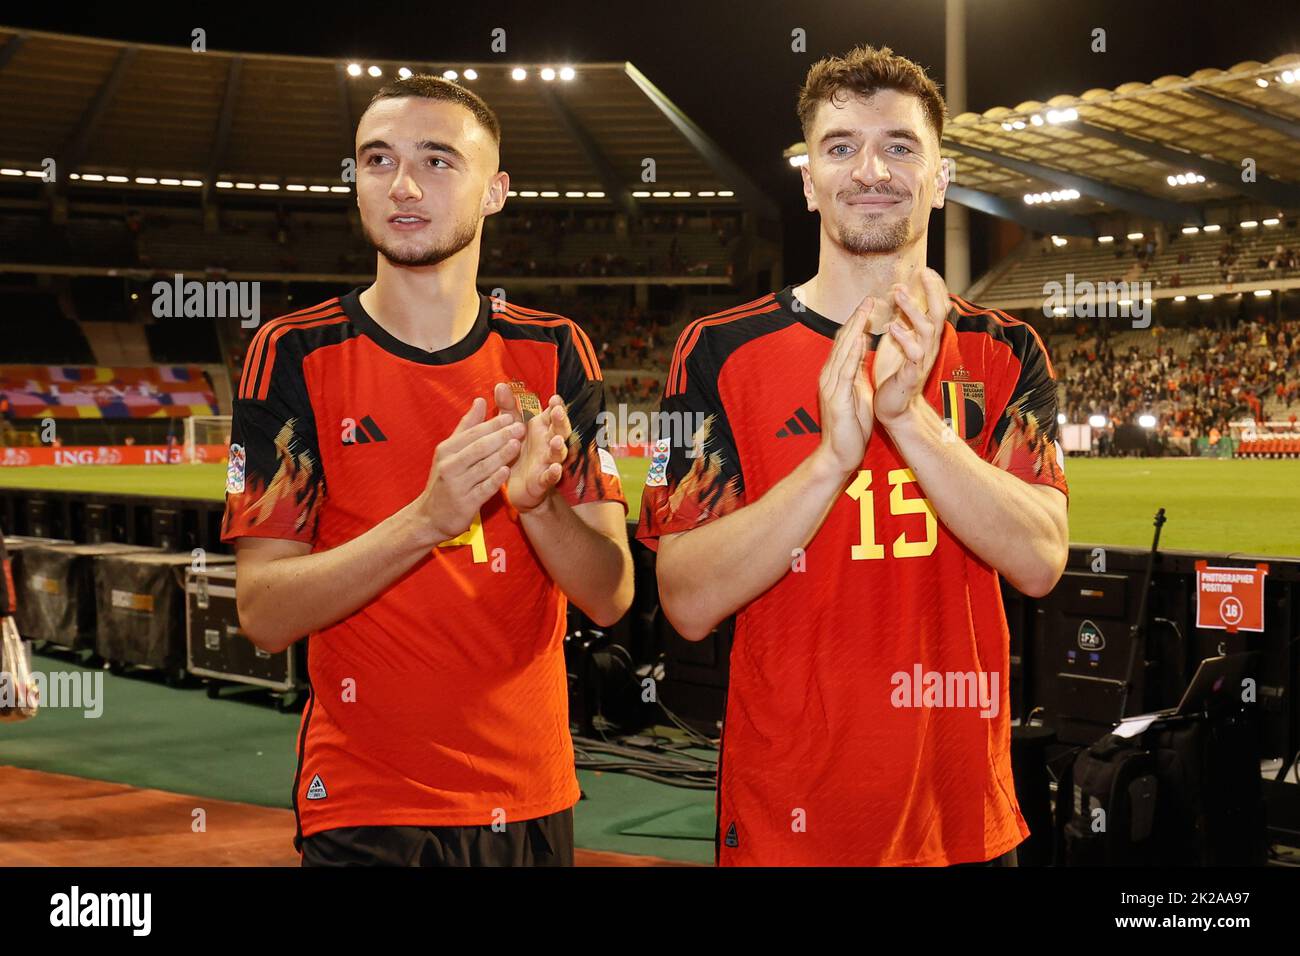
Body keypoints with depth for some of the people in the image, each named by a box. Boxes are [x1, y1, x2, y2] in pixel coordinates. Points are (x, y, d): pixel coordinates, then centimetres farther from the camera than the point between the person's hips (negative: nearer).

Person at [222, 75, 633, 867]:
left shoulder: (553, 354, 1)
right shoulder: (298, 355, -6)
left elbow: (611, 596, -4)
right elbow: (264, 612, -13)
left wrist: (536, 501, -23)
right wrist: (427, 518, -27)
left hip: (534, 800, 3)